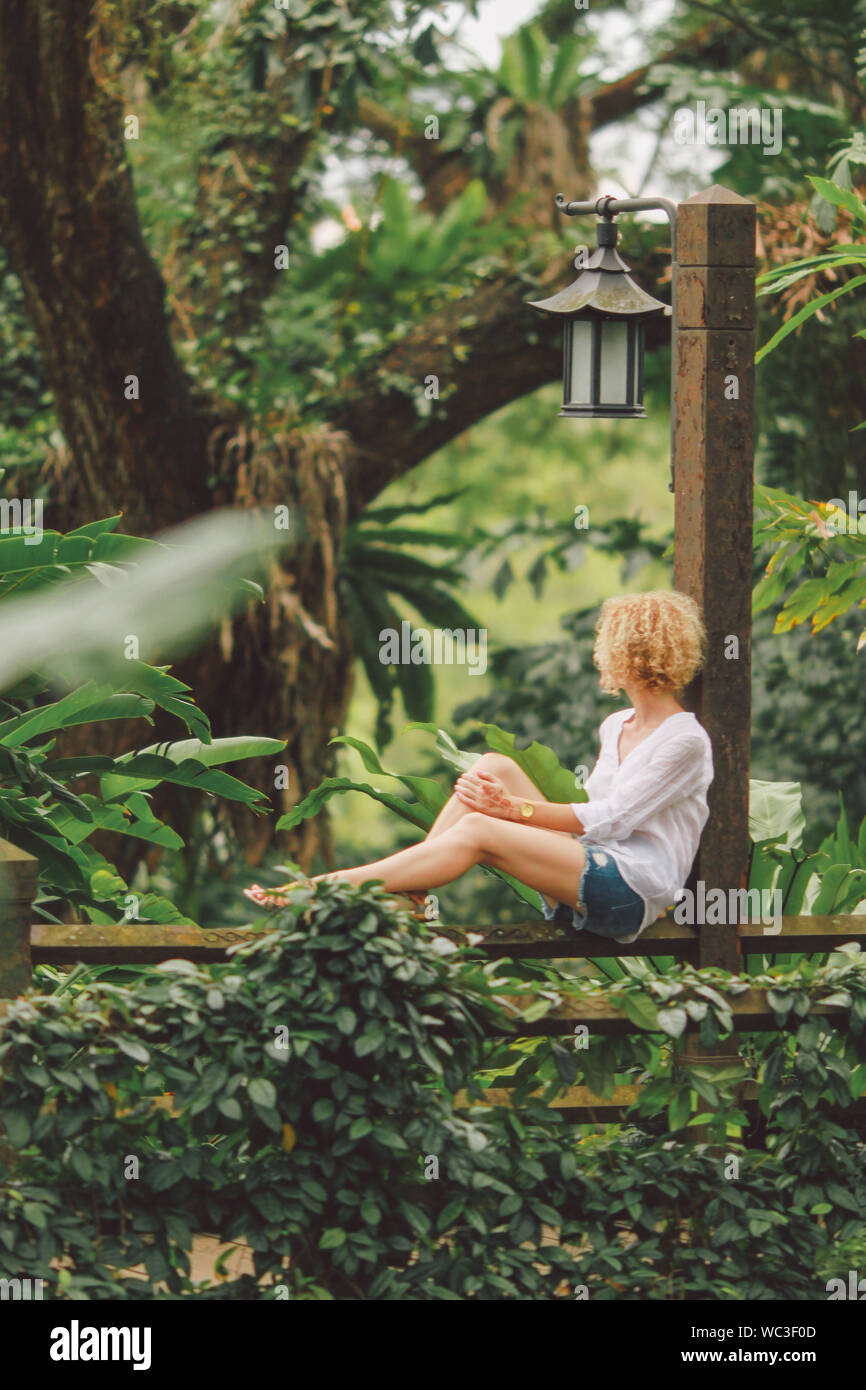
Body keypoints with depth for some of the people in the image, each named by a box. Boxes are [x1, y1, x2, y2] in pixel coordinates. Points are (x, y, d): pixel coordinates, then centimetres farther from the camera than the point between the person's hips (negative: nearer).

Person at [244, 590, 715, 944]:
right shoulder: (616, 726, 22)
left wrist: (516, 809, -14)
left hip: (634, 889, -8)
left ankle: (321, 889, -25)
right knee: (494, 766, -8)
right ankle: (403, 891, -16)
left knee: (478, 831, -24)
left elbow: (614, 819, -12)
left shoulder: (687, 742, -6)